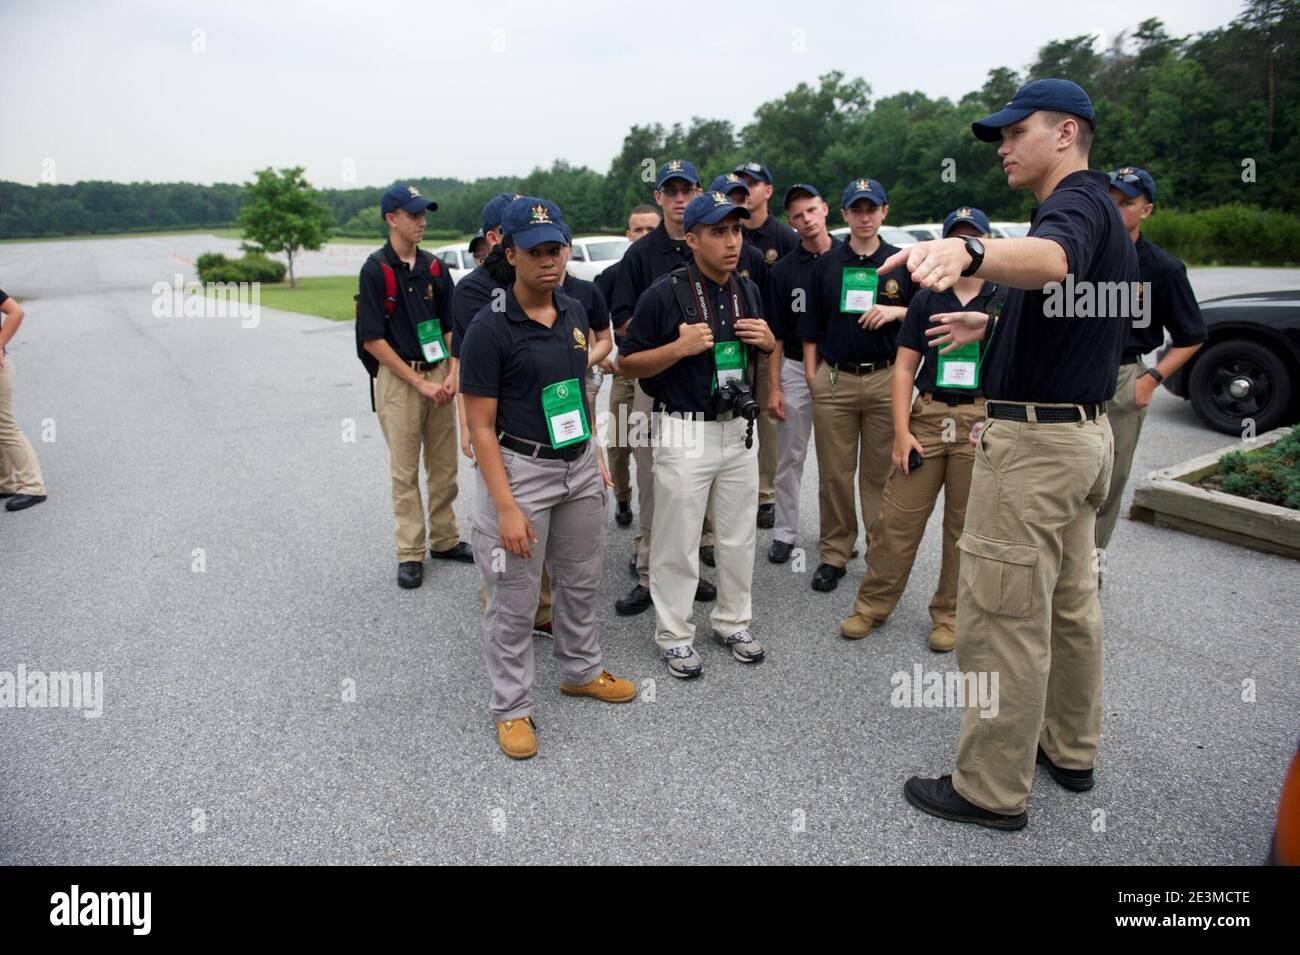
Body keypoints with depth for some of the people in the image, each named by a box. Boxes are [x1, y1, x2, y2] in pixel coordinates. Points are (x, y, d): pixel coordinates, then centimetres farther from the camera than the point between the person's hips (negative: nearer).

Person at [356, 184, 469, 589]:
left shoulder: (434, 268, 8)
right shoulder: (375, 270, -8)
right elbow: (372, 340, -11)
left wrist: (453, 375, -4)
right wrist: (419, 383, -14)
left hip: (438, 376, 5)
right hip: (398, 378, -5)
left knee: (445, 465, 11)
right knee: (405, 471, 3)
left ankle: (445, 540, 25)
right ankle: (410, 554, 12)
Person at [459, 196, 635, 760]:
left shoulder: (573, 313, 4)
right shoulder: (490, 327, -16)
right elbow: (480, 426, -16)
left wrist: (596, 456, 15)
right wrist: (506, 506, -22)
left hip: (579, 465, 7)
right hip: (519, 469, -6)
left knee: (581, 580, 20)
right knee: (514, 601, 5)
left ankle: (582, 670, 42)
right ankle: (512, 708, 23)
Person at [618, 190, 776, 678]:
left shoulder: (749, 290, 8)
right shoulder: (664, 294, -11)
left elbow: (765, 348, 22)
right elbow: (628, 363, -7)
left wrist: (767, 339, -2)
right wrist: (679, 348, -22)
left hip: (737, 430, 6)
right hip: (684, 434, -6)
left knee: (739, 537, 15)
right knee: (678, 542, 4)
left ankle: (733, 621, 33)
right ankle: (674, 635, 20)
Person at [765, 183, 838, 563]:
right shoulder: (783, 269, 1)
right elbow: (776, 335, 1)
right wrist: (773, 386, -3)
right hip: (795, 369, 0)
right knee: (789, 458, 7)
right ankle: (785, 531, 19)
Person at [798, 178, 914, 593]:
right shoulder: (826, 264, 11)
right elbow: (811, 325, 13)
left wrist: (896, 311, -8)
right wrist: (811, 373, 5)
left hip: (886, 379, 0)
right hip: (834, 379, 1)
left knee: (881, 473, 3)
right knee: (834, 473, 4)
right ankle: (834, 553, 15)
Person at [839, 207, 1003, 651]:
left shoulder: (1008, 300, 5)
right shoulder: (927, 299, 9)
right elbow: (904, 368, 7)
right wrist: (902, 431, -2)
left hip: (982, 423, -1)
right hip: (927, 416, 1)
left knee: (965, 525, 6)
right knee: (897, 517, 1)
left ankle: (949, 614, 22)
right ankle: (872, 605, 15)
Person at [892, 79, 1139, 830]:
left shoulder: (1078, 200, -16)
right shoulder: (1098, 209, 18)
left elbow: (1052, 261, -42)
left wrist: (968, 253, -60)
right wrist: (993, 326, 30)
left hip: (1035, 440, -11)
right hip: (1083, 431, 11)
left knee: (1002, 618, -3)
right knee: (1071, 601, 19)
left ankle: (992, 790, 10)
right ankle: (1071, 751, 35)